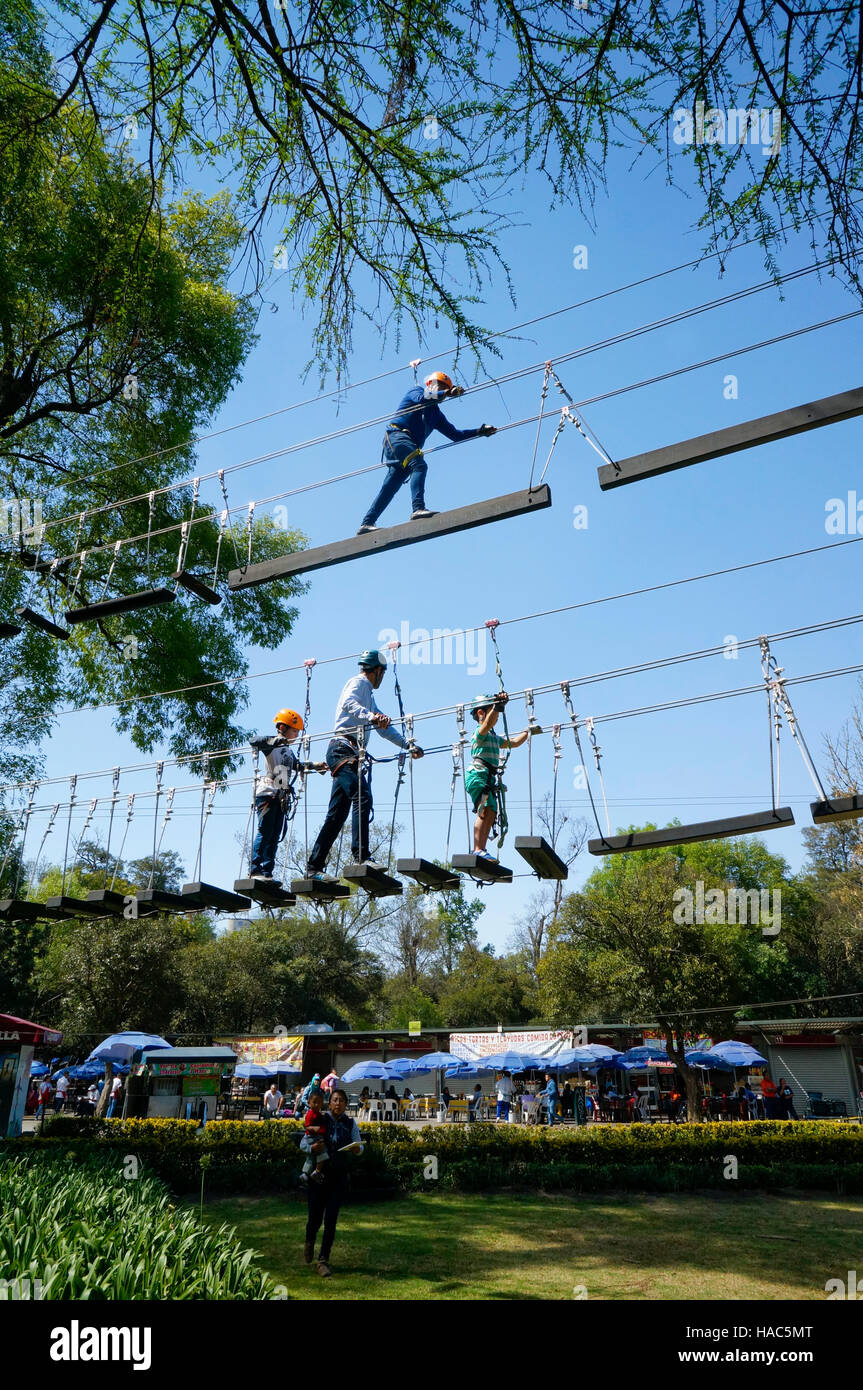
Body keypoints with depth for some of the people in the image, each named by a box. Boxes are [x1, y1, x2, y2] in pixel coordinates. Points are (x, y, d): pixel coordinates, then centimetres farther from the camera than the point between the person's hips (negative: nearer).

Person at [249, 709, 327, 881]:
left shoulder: (289, 750, 22)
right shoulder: (272, 744, -4)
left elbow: (297, 766, 37)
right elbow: (253, 742, -23)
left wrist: (315, 766, 33)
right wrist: (273, 741, -37)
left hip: (281, 797, 9)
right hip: (267, 793, -8)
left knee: (275, 836, 3)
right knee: (264, 832, -12)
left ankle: (267, 872, 3)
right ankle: (255, 870, -11)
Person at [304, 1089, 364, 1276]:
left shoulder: (351, 1124, 3)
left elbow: (359, 1146, 2)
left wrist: (356, 1148, -21)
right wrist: (312, 1147, -24)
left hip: (339, 1176, 1)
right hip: (319, 1172, -1)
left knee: (331, 1219, -3)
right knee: (315, 1217, 6)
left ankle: (323, 1260, 9)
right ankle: (309, 1242, 40)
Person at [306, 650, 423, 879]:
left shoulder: (368, 694, 30)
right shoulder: (359, 682, 1)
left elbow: (383, 728, 36)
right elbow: (347, 702, -21)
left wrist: (407, 746, 33)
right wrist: (371, 716, -36)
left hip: (350, 754, 10)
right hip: (343, 748, -10)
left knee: (337, 813, 6)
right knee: (362, 796, -22)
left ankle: (314, 866, 7)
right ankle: (361, 855, -29)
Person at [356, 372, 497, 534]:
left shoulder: (436, 414, 30)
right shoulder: (417, 391, 12)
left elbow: (455, 435, 26)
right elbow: (422, 398, -14)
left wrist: (480, 432, 16)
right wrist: (446, 393, -26)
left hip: (411, 445, 8)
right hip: (397, 436, -8)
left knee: (389, 489, 1)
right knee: (419, 465, -29)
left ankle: (366, 524, 0)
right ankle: (418, 509, -45)